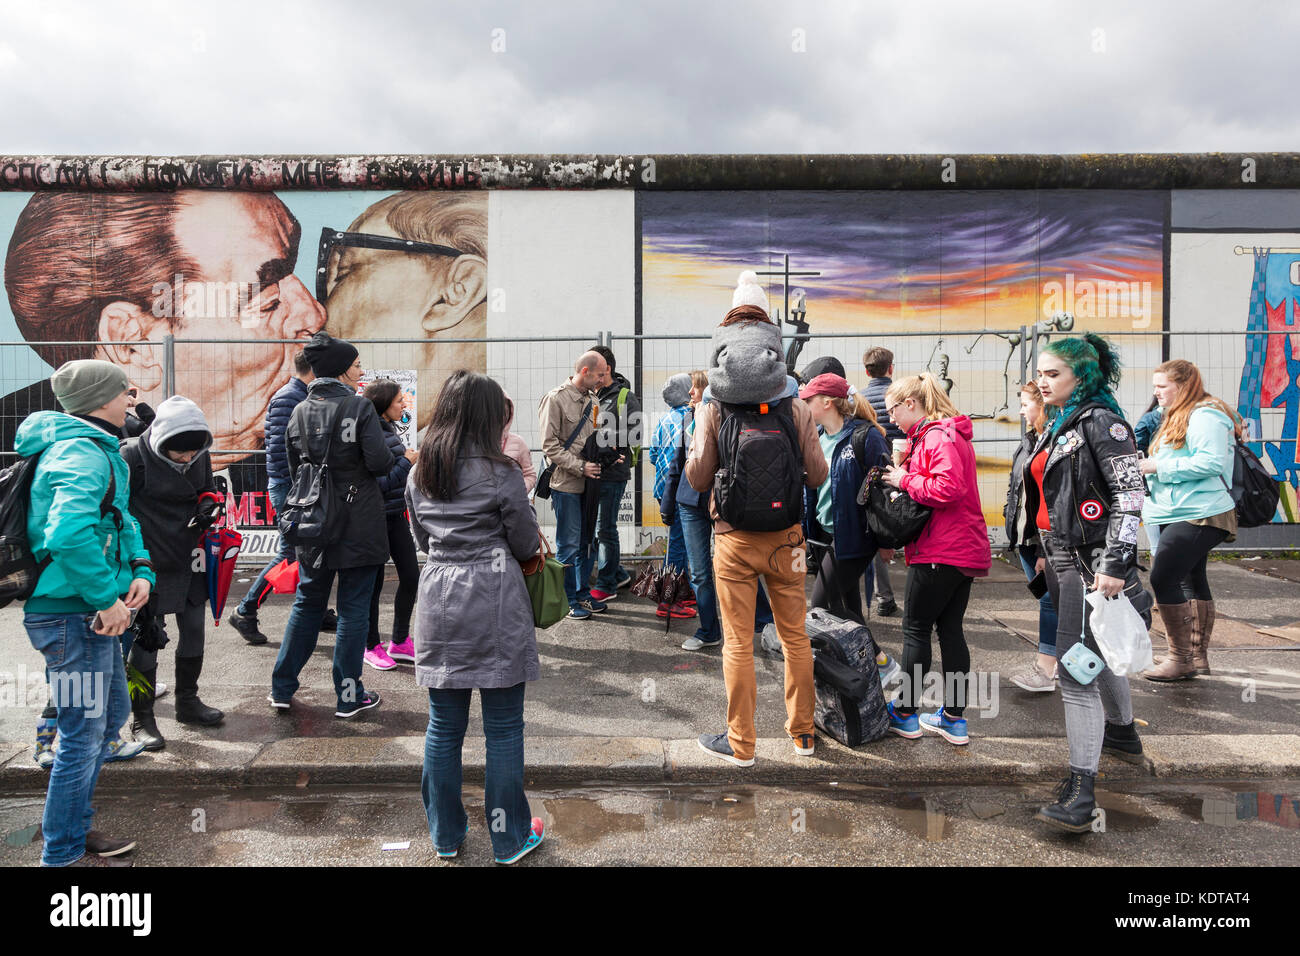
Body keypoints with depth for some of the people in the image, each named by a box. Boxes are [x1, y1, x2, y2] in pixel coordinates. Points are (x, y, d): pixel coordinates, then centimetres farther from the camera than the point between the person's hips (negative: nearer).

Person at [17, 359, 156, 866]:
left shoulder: (98, 449, 13)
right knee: (84, 736, 1)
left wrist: (140, 568, 3)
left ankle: (73, 828, 37)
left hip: (89, 613, 11)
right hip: (72, 616, -11)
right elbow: (69, 534, -35)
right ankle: (63, 854, 18)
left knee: (111, 715, 22)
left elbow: (120, 518, 20)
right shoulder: (81, 454, -20)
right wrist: (107, 599, -26)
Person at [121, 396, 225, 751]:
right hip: (149, 565, -6)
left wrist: (209, 505, -5)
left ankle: (188, 701, 33)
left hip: (189, 562, 6)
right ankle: (142, 718, 15)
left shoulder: (200, 456, 1)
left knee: (194, 632, 14)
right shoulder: (133, 456, -16)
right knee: (146, 639, 2)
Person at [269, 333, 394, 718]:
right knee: (353, 609, 4)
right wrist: (391, 457, 3)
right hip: (358, 525, -5)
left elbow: (294, 468, 11)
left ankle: (282, 687, 25)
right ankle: (349, 696, 12)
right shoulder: (359, 407, -12)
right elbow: (380, 462, -18)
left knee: (307, 603, 18)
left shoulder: (300, 411, 5)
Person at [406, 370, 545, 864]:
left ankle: (445, 833, 28)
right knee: (504, 727, 7)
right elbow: (526, 545, -1)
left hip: (438, 601, 5)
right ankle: (509, 837, 19)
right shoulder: (502, 473, -9)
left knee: (444, 725, 14)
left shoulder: (419, 475, 7)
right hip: (495, 606, -5)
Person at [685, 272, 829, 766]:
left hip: (735, 538, -2)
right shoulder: (797, 409, -2)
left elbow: (697, 478, -8)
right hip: (786, 537, 2)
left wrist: (694, 453, 12)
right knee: (795, 636, 15)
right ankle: (802, 732, 28)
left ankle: (740, 743, 16)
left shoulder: (712, 410, -6)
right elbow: (818, 475, -1)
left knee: (737, 642, 7)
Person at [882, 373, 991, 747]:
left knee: (916, 629, 2)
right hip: (966, 549, 10)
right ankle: (954, 718, 18)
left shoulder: (939, 436, -15)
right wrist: (906, 480, 6)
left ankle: (906, 714, 13)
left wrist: (905, 480, -15)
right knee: (950, 629, 12)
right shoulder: (946, 433, 18)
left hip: (940, 553, -10)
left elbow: (948, 488, -27)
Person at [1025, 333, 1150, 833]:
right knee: (1094, 652, 25)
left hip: (1090, 562, -9)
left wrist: (1114, 564, -23)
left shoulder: (1100, 422, -11)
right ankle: (1122, 734, 47)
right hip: (1061, 559, 9)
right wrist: (1046, 554, 25)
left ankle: (1081, 793, -8)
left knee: (1077, 670, -12)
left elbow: (1130, 493, -17)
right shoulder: (1058, 425, 16)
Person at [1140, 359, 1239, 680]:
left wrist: (1158, 467, -21)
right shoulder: (1177, 418, 19)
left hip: (1198, 515, -11)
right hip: (1184, 513, 11)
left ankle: (1180, 658, -6)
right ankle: (1198, 656, 23)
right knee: (1192, 581, 15)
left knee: (1163, 579, -15)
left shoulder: (1205, 416, -13)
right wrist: (1149, 467, 11)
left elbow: (1211, 462, -24)